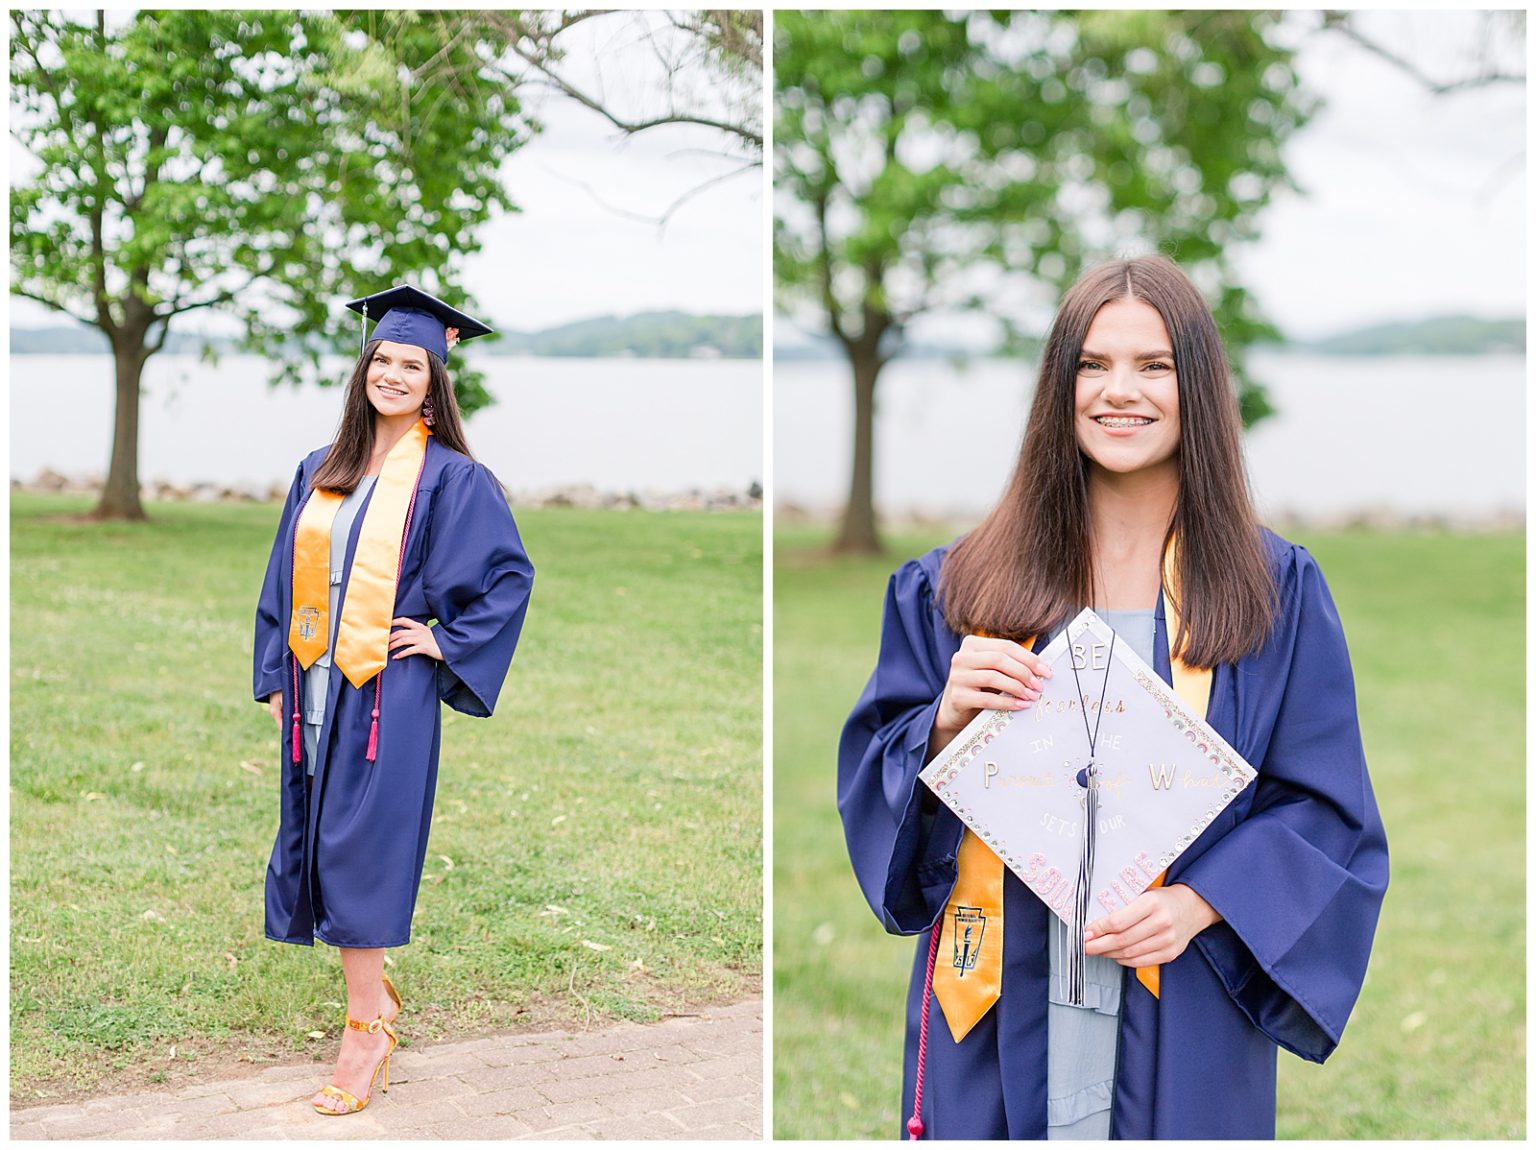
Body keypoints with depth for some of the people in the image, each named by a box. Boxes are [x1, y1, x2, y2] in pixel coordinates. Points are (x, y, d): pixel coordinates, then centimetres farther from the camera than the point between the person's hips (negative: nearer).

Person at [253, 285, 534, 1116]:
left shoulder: (450, 476, -4)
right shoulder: (321, 471, 12)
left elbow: (508, 574, -2)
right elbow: (286, 578, 17)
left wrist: (450, 645, -7)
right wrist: (275, 675, 11)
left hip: (387, 695, -6)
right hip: (313, 688, 6)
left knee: (360, 852, -6)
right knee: (318, 846, 9)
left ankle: (366, 1027, 4)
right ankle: (373, 999, 25)